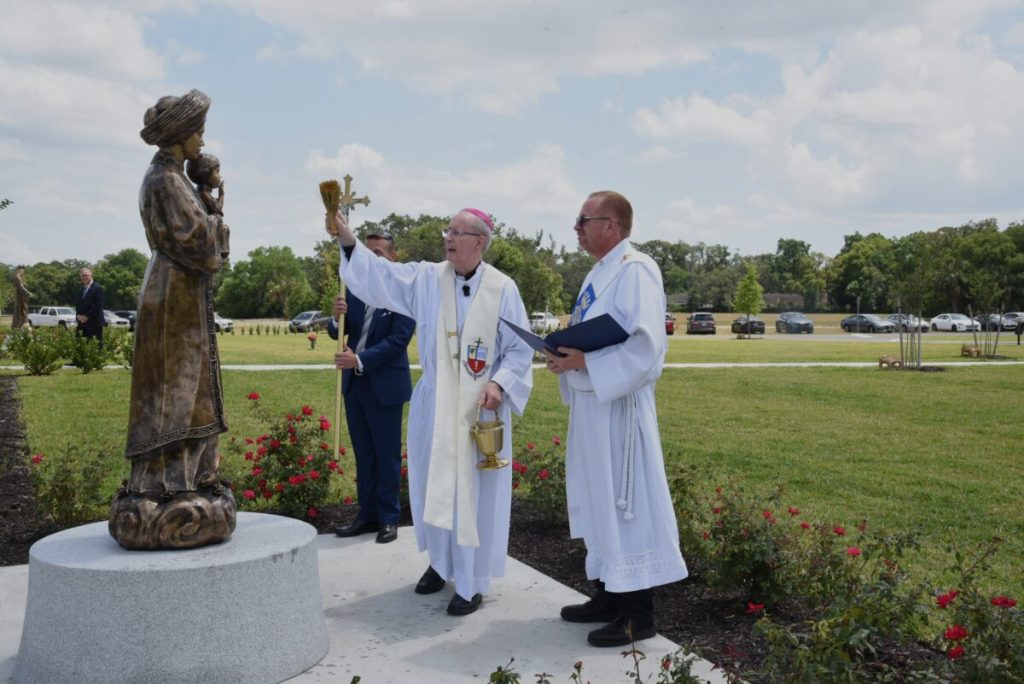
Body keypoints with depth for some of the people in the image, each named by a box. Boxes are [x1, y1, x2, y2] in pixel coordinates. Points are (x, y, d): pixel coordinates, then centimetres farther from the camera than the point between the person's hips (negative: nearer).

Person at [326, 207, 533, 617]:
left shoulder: (502, 289, -7)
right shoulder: (427, 279, 1)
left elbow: (520, 348, -5)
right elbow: (380, 275, -9)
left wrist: (499, 383, -19)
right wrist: (348, 241, -22)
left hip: (481, 407, -3)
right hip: (435, 405, 3)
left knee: (476, 493, 2)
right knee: (435, 487, 14)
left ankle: (473, 582, 13)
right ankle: (441, 562, 34)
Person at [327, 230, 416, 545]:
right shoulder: (354, 288, 6)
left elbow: (398, 339, -18)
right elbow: (336, 333, 6)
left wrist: (360, 360, -24)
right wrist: (337, 318, -16)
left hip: (385, 385, -6)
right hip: (354, 383, 6)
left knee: (387, 454, 5)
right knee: (363, 454, 13)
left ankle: (388, 518, 15)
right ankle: (367, 515, 23)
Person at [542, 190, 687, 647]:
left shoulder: (635, 270, -14)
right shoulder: (600, 273, 16)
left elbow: (646, 347, -22)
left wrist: (582, 360, -21)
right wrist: (566, 353, 4)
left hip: (618, 408, -10)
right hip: (591, 405, 10)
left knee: (624, 503, -4)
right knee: (597, 503, 14)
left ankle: (638, 614, 7)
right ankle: (609, 596, 26)